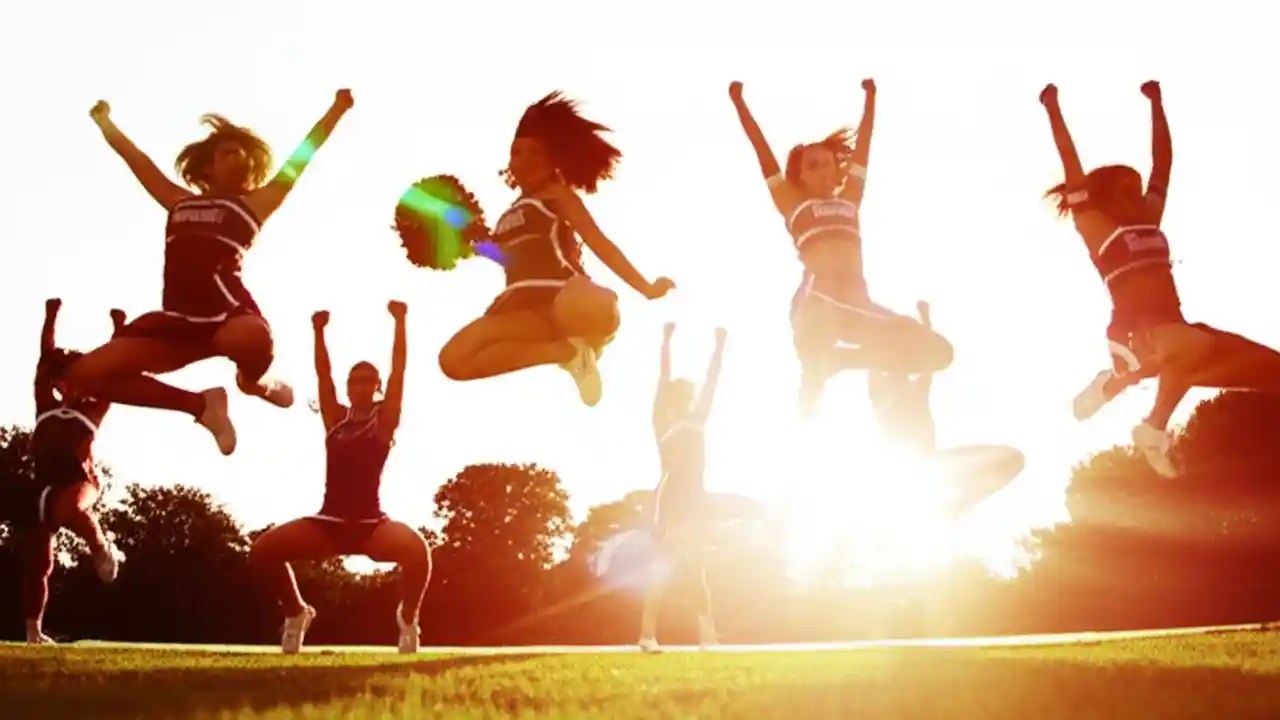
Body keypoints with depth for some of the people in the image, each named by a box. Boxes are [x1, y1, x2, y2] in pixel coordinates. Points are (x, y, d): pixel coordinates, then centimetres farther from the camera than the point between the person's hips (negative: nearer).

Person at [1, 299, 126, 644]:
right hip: (42, 483, 5)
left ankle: (102, 547, -13)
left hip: (78, 481, -5)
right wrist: (51, 318, 13)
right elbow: (46, 359, 15)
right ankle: (33, 631, 6)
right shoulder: (46, 407, 18)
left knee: (67, 507, -41)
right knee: (35, 562, -2)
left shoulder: (93, 410, 11)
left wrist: (118, 328, 3)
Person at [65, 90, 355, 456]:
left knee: (252, 338, -44)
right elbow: (136, 159, 36)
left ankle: (255, 381, 1)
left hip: (226, 312, -5)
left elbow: (301, 157, 13)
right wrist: (104, 122, 44)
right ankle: (201, 404, 10)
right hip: (179, 319, 5)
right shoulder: (180, 201, 27)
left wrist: (336, 109, 11)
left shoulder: (254, 202, 15)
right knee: (86, 374, -6)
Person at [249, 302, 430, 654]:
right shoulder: (335, 420, 13)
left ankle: (407, 619, -4)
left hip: (372, 524, -3)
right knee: (263, 549, -15)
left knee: (417, 549, -34)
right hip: (329, 523, 4)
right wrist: (319, 331, 5)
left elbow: (398, 369, 1)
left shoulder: (384, 420, 5)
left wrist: (399, 321, 0)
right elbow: (323, 375, 10)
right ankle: (296, 612, 12)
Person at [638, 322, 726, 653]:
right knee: (661, 568, -7)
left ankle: (707, 634, -8)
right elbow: (664, 380, -1)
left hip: (694, 501, 5)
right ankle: (648, 634, -10)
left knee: (697, 572, -1)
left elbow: (710, 383, 15)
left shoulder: (697, 422, 14)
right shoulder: (662, 422, 2)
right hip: (671, 500, -5)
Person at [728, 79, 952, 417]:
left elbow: (863, 146, 34)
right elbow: (760, 146, 17)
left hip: (857, 303, 5)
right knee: (814, 378, -20)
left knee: (937, 351, -2)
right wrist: (739, 100, 19)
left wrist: (870, 97, 40)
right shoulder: (792, 202, 16)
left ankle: (840, 360, 5)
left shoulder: (849, 199, 26)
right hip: (817, 300, -5)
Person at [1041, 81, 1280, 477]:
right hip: (1134, 333, -9)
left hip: (1170, 330, 9)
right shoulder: (1096, 228, 4)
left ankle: (1155, 427, 3)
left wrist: (1156, 103, 31)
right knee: (1198, 346, -40)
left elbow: (1163, 161, 27)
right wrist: (1054, 110, 0)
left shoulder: (1149, 223, 22)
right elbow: (1073, 170, 0)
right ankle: (1113, 382, -13)